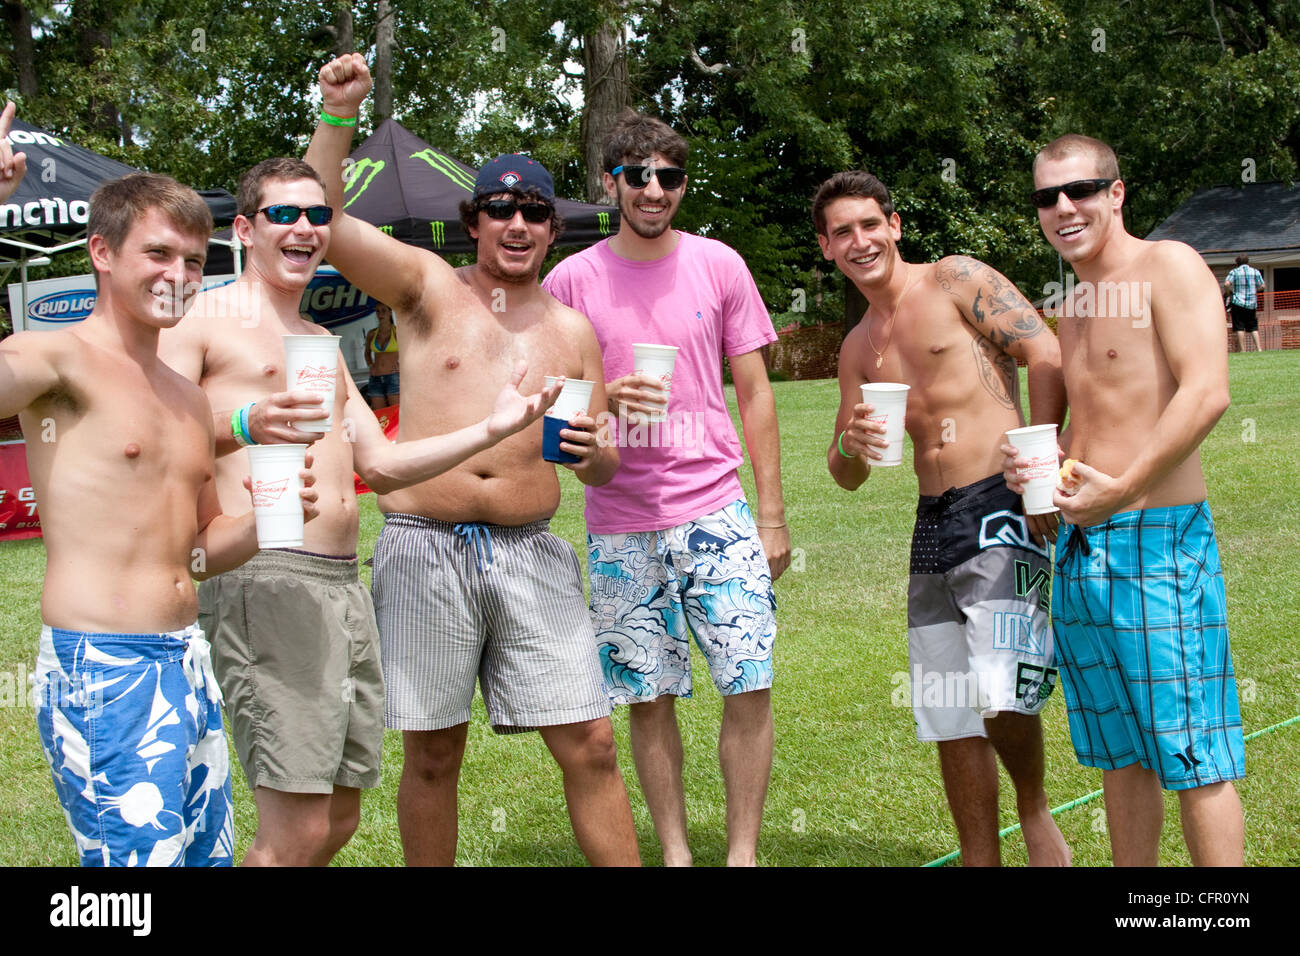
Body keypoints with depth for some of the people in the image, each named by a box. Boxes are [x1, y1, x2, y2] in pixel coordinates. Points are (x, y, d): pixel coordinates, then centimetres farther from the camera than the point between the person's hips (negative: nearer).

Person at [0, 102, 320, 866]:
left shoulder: (190, 400, 17)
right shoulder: (63, 361, -7)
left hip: (188, 664, 8)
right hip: (100, 669, -8)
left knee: (210, 853, 13)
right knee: (141, 855, -8)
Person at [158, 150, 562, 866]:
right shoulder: (204, 316, 1)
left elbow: (380, 466, 25)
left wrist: (490, 427, 15)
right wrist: (241, 425, -28)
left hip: (344, 584, 8)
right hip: (262, 579, -8)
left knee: (340, 818, 11)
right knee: (298, 832, -13)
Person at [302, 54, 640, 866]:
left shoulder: (572, 329, 13)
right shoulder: (431, 288, 5)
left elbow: (604, 470, 16)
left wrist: (592, 452, -7)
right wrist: (340, 114, -16)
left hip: (530, 553, 2)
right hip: (425, 548, -2)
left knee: (591, 746, -2)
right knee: (433, 755, 8)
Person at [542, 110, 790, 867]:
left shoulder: (718, 265, 4)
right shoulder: (570, 281, 2)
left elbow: (754, 392, 7)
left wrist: (772, 511, 3)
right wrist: (602, 400, -17)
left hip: (717, 512, 0)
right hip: (620, 525, 0)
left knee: (751, 686, -5)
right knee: (649, 697, 5)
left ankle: (743, 852, 9)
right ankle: (675, 852, 19)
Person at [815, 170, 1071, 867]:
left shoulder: (957, 281, 0)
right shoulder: (859, 347, 18)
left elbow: (1047, 355, -9)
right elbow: (847, 476, 20)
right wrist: (851, 447, -4)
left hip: (1001, 511, -7)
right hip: (932, 525, 7)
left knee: (1001, 697, -20)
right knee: (951, 719, 8)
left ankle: (1035, 808, 8)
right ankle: (980, 861, 20)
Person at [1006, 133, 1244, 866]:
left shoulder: (1168, 267, -7)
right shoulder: (1074, 305, 18)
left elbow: (1207, 393, -20)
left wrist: (1121, 489, -21)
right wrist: (1036, 462, 7)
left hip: (1157, 541, -8)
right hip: (1080, 547, 8)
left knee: (1194, 761, -6)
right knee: (1119, 756, 14)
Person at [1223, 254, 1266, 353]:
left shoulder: (1234, 272, 0)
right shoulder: (1255, 272, 7)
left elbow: (1226, 284, -14)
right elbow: (1262, 286, 8)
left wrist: (1227, 292, 4)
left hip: (1238, 303, -3)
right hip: (1252, 303, 3)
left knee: (1240, 327, -1)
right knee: (1253, 327, 10)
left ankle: (1242, 349, -5)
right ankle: (1258, 348, 1)